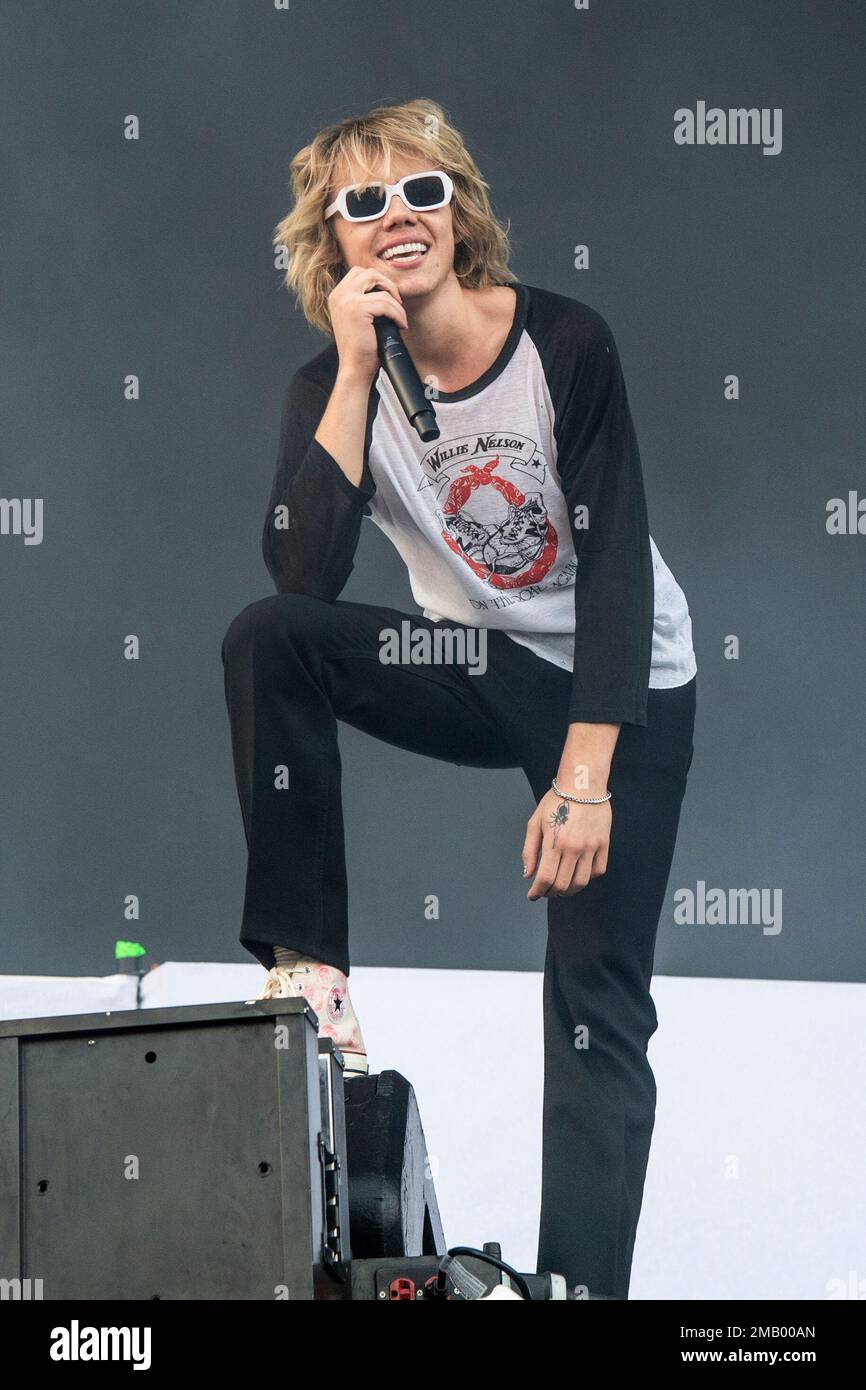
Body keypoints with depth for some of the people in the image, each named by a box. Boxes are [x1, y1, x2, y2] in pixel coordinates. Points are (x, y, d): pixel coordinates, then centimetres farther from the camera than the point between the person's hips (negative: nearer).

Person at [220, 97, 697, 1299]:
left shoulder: (566, 343, -17)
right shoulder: (332, 387, -9)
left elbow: (617, 565, -19)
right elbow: (304, 578, -25)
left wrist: (583, 780, -26)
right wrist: (356, 370, -28)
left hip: (623, 687, -3)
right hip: (487, 670, 3)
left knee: (597, 999, -11)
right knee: (263, 640, -23)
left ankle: (582, 1281, -9)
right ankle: (309, 969, -20)